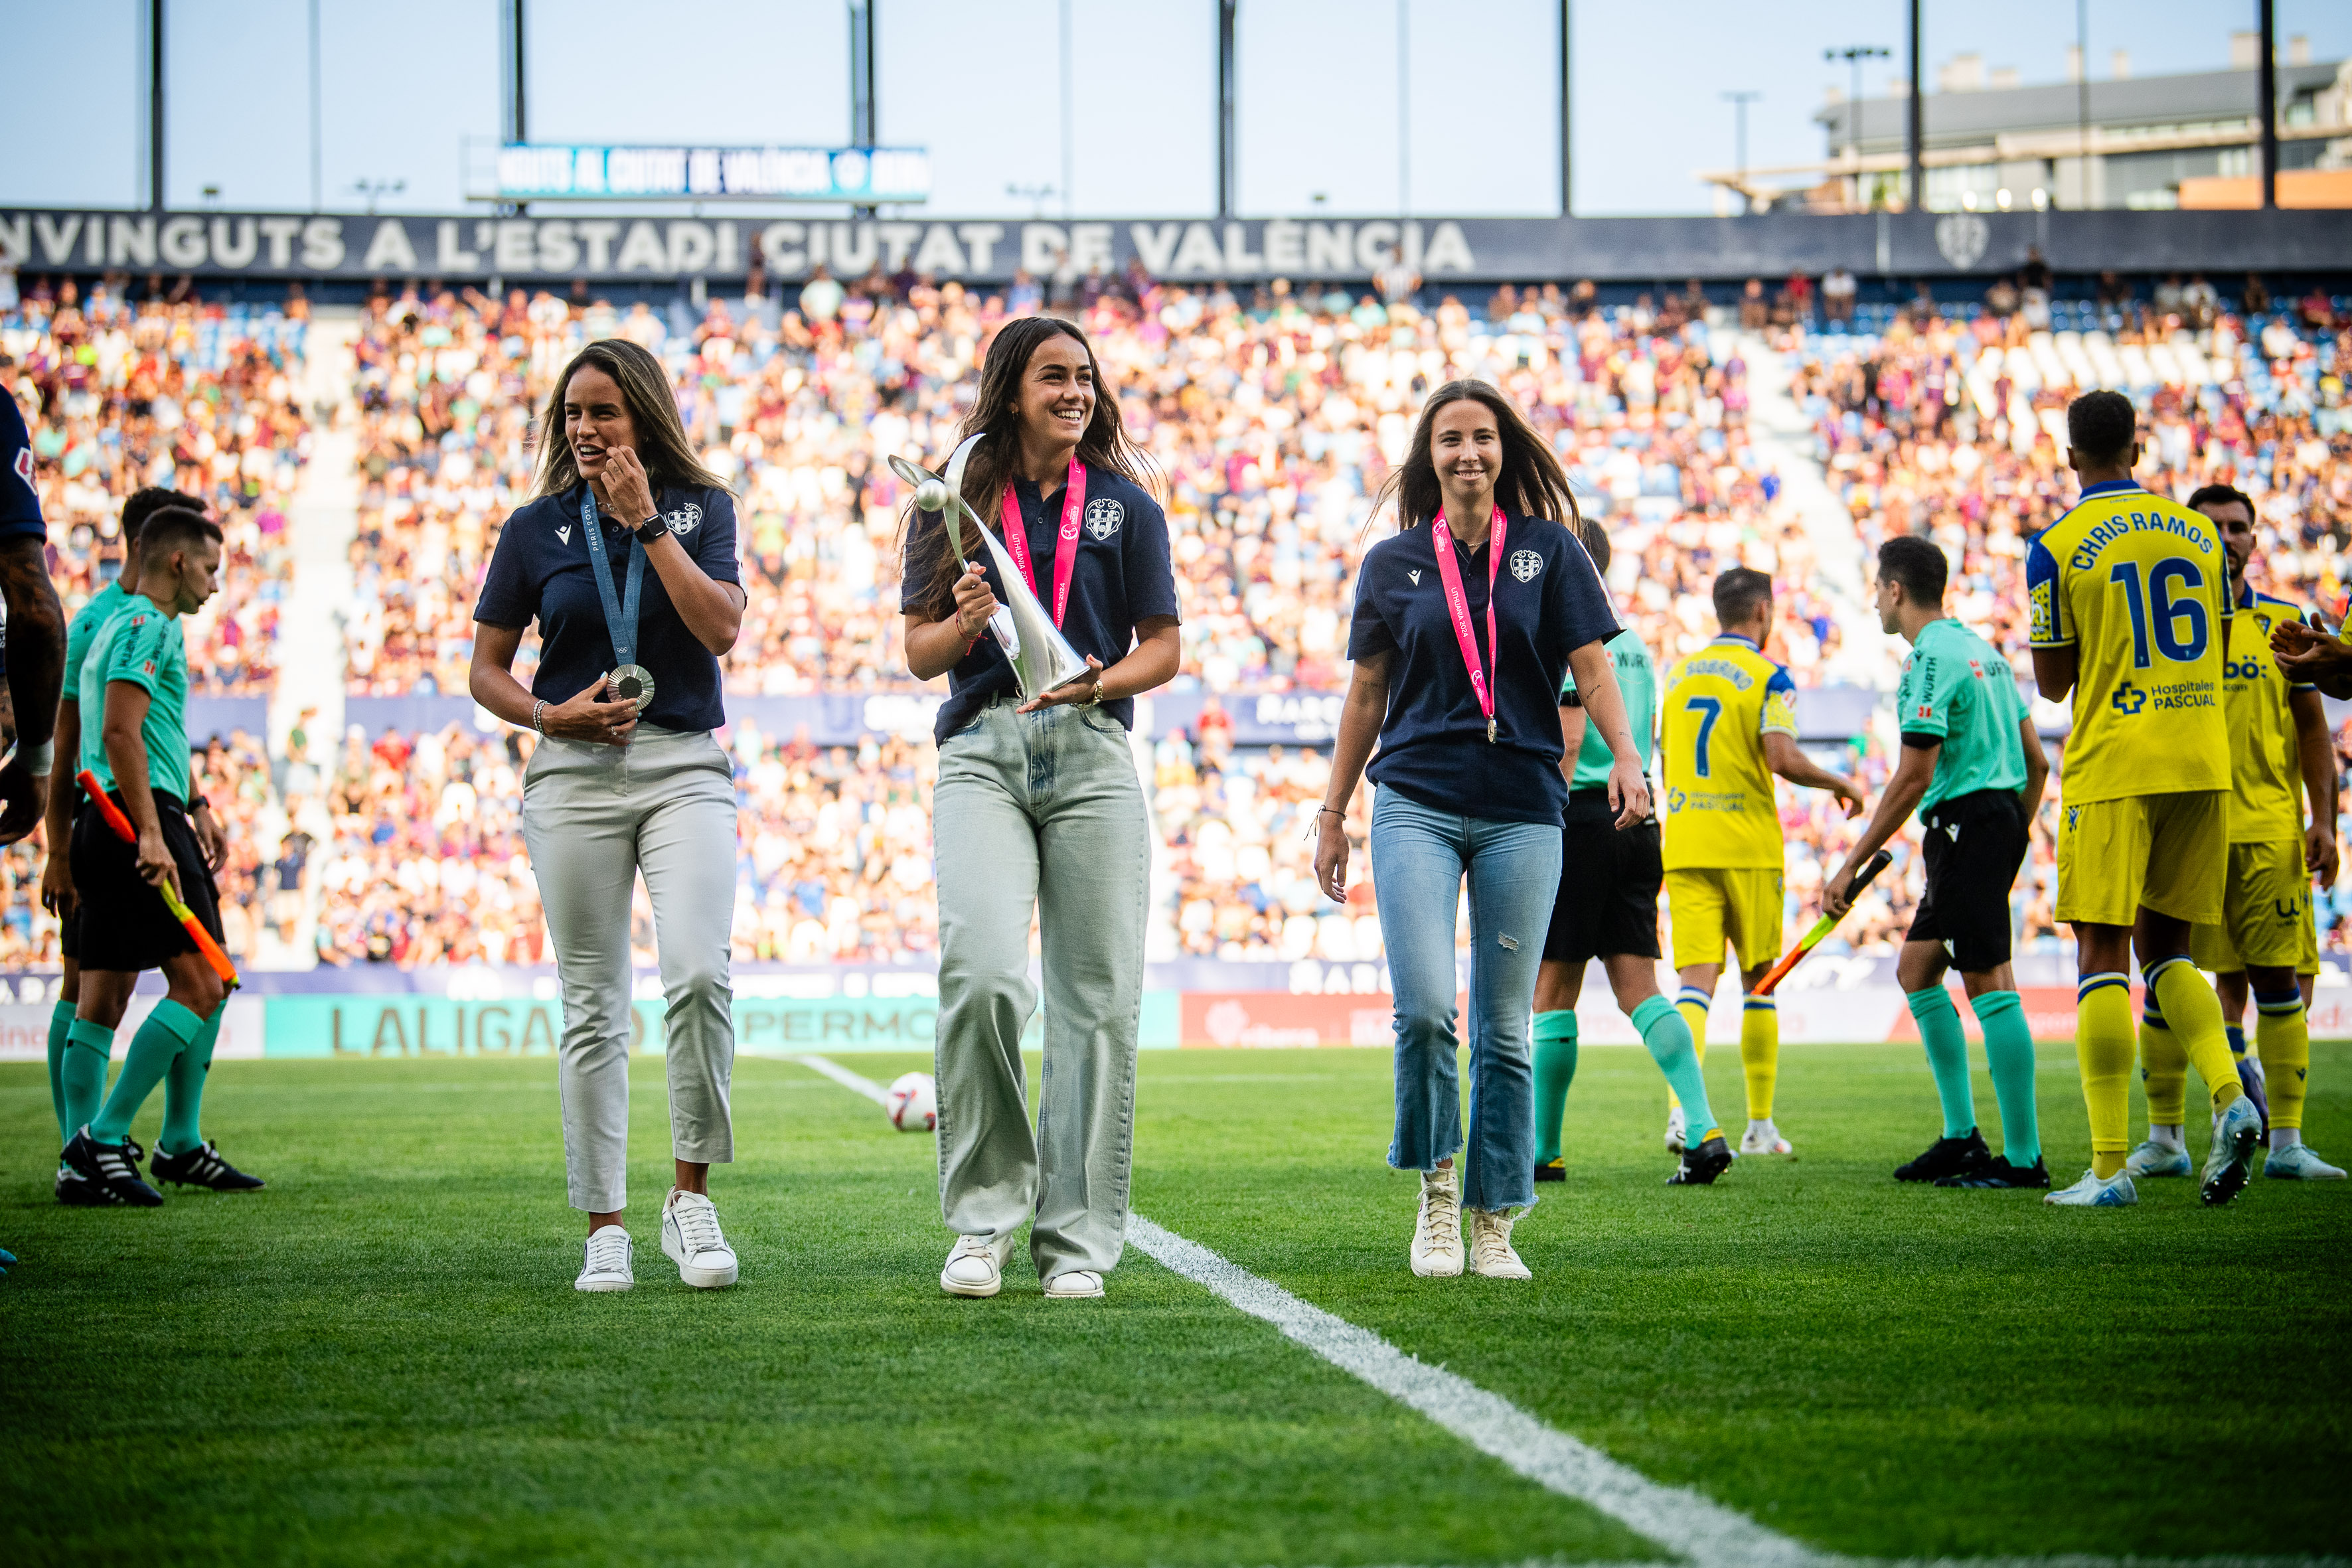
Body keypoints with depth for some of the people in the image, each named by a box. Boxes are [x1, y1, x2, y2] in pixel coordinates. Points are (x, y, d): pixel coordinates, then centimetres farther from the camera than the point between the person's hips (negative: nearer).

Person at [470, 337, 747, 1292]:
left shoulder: (699, 507, 7)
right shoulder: (537, 527, 7)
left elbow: (722, 626, -9)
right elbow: (487, 669, 10)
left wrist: (646, 523, -9)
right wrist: (551, 716, -9)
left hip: (686, 770, -1)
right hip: (575, 776, 1)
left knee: (698, 972, -21)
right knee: (594, 1008, 1)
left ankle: (691, 1196, -7)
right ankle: (605, 1229, 7)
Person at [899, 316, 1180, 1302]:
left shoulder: (1125, 505, 9)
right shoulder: (957, 503, 9)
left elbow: (1163, 648, 8)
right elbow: (919, 652, 10)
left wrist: (1098, 683, -11)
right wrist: (965, 622, -12)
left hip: (1091, 757, 1)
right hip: (980, 755, -1)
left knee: (1097, 1000, -1)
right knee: (980, 974, -20)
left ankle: (1077, 1239, 7)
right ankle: (986, 1215, -5)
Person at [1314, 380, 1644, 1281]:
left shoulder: (1549, 549, 7)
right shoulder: (1394, 563, 9)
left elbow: (1592, 666, 2)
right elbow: (1366, 695, 15)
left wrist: (1625, 757, -15)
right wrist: (1333, 811, 15)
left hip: (1522, 810, 0)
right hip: (1416, 806, 0)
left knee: (1505, 1029, 1)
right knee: (1424, 1007, -17)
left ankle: (1494, 1221, 11)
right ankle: (1437, 1188, 3)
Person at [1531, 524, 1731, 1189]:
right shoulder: (1634, 644, 16)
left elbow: (1567, 743, -17)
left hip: (1580, 817, -7)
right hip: (1637, 820, 7)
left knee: (1553, 992, 1)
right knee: (1638, 988, 4)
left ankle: (1543, 1152, 8)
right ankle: (1704, 1131, -11)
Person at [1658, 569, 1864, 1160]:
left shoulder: (1679, 674, 13)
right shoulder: (1768, 677, -4)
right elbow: (1783, 758, -17)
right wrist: (1841, 784, -1)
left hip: (1683, 845, 3)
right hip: (1748, 849, -3)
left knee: (1696, 980, -4)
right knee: (1759, 983, 9)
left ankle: (1682, 1108, -26)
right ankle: (1760, 1126, 13)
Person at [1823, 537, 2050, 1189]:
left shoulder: (1931, 658, -12)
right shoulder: (1982, 649, 17)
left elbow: (1914, 777, -17)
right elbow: (2037, 761, 18)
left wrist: (1851, 865, -13)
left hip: (1966, 820, -10)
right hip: (2001, 818, 10)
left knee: (1989, 982, -10)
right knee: (1916, 967, 15)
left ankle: (2024, 1156, -11)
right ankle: (1961, 1136, 15)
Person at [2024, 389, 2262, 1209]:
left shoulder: (2056, 548, -5)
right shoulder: (2197, 531, 10)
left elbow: (2053, 683, -1)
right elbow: (2215, 654, 15)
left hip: (2113, 770, -5)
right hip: (2202, 762, 5)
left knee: (2102, 956, -2)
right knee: (2166, 949, 15)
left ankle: (2110, 1165, -7)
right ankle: (2230, 1095, -9)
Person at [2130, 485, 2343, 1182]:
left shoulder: (2284, 623, 10)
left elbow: (2312, 728, 11)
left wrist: (2324, 820, 2)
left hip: (2270, 830, 1)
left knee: (2278, 980, -3)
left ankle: (2287, 1142, 1)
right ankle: (2164, 1139, 11)